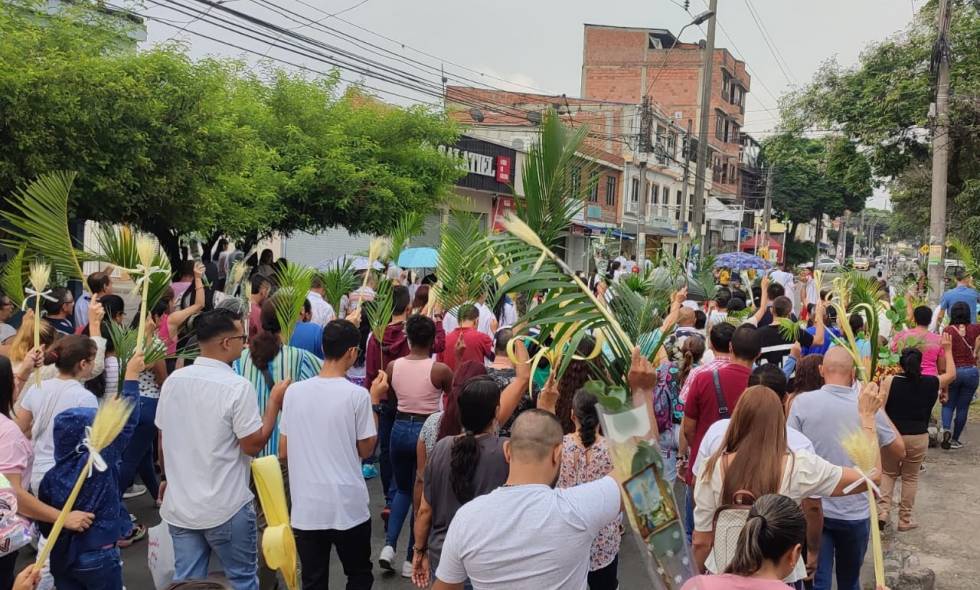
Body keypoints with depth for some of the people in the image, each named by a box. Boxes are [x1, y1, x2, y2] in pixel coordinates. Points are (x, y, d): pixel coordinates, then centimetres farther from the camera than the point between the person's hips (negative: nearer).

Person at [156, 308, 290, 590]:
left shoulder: (172, 380, 1)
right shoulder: (238, 386, -19)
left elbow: (162, 440, 10)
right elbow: (253, 445, -14)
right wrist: (275, 400, -6)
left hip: (178, 505, 6)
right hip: (226, 508, -5)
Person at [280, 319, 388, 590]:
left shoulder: (293, 391, -2)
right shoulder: (358, 395, -12)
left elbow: (283, 452, 6)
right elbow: (366, 450, -1)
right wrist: (374, 401, 4)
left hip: (305, 509, 3)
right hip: (349, 508, -3)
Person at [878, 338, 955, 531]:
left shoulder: (890, 381, -11)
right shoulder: (932, 383, -4)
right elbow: (951, 374, 16)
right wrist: (948, 351, 25)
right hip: (918, 438, 1)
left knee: (888, 473, 18)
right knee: (910, 477, 15)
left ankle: (883, 510, 2)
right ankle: (905, 520, 21)